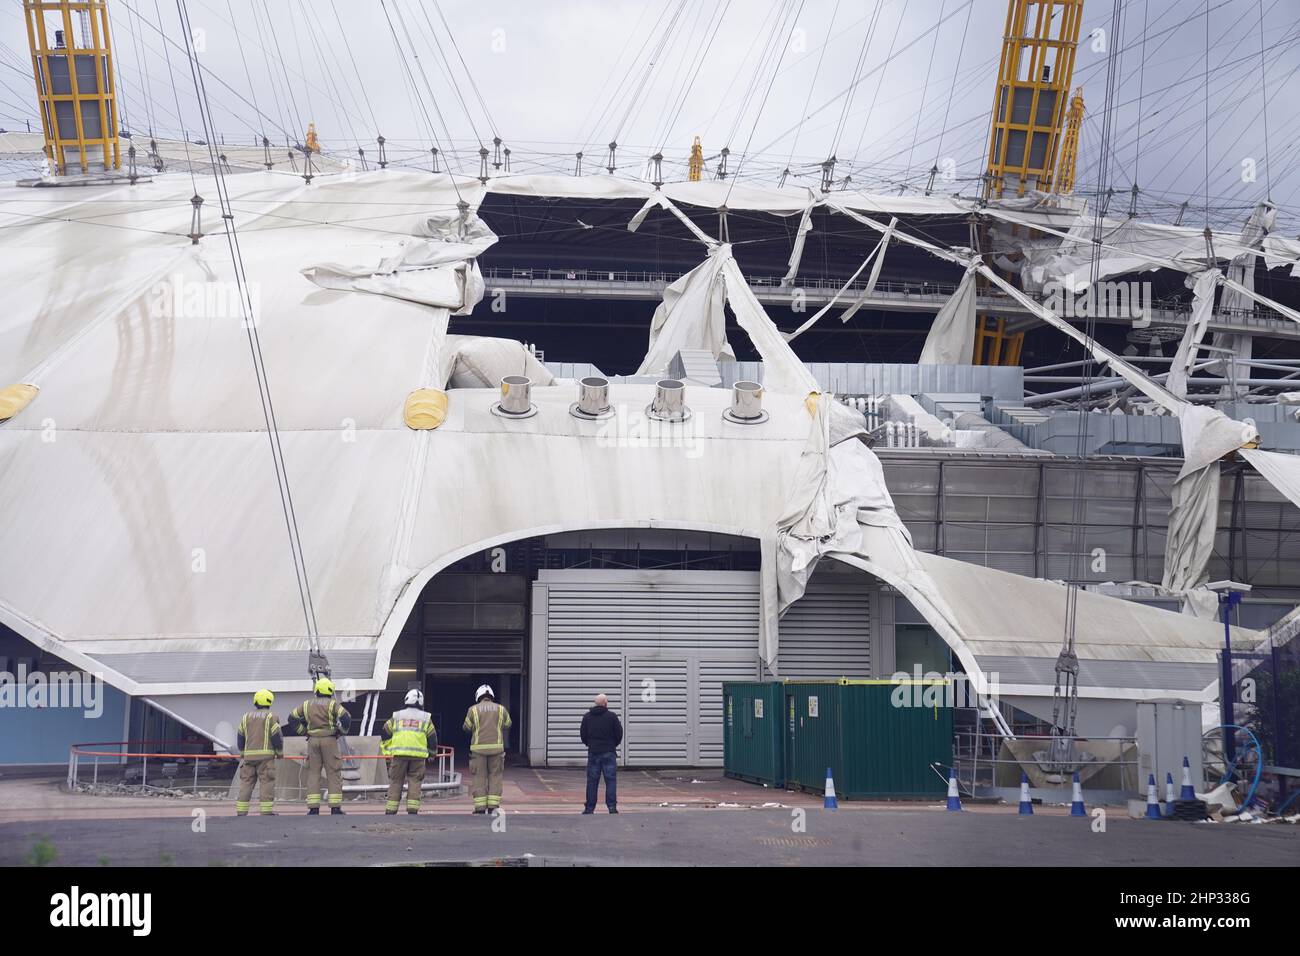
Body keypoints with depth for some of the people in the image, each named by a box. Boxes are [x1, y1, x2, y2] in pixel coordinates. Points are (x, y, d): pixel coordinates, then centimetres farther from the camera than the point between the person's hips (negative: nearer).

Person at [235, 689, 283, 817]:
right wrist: (280, 752, 8)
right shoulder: (271, 717, -1)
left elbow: (241, 738, 16)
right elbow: (277, 736, -6)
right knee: (267, 782, -4)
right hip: (266, 755, -4)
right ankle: (266, 811, -9)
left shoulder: (246, 717, 13)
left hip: (249, 755, 4)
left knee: (246, 783, 6)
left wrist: (242, 753, 27)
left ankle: (241, 812, 4)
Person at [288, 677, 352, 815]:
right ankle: (335, 808, -4)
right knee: (333, 774, 0)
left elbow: (292, 718, 12)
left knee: (313, 774, 6)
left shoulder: (307, 704, 10)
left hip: (313, 740, 3)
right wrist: (343, 731, 0)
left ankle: (313, 808, 0)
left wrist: (302, 731, 15)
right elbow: (345, 717, -16)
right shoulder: (332, 704, -3)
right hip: (329, 739, -3)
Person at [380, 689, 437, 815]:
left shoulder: (396, 716, 14)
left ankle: (390, 811, 4)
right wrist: (431, 755, 28)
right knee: (415, 782, 4)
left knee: (395, 782, 5)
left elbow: (384, 734, 15)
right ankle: (412, 809, -5)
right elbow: (432, 739, 13)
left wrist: (387, 752, 24)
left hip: (399, 754, 0)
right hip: (418, 756, 0)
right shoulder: (426, 718, 12)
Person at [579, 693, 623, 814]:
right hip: (609, 753, -2)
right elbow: (619, 734, -1)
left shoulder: (587, 717, 3)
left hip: (593, 753, 2)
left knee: (592, 782, 5)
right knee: (611, 780, 0)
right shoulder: (612, 716, -4)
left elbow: (583, 734, 6)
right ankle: (612, 806, -6)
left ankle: (590, 808, 5)